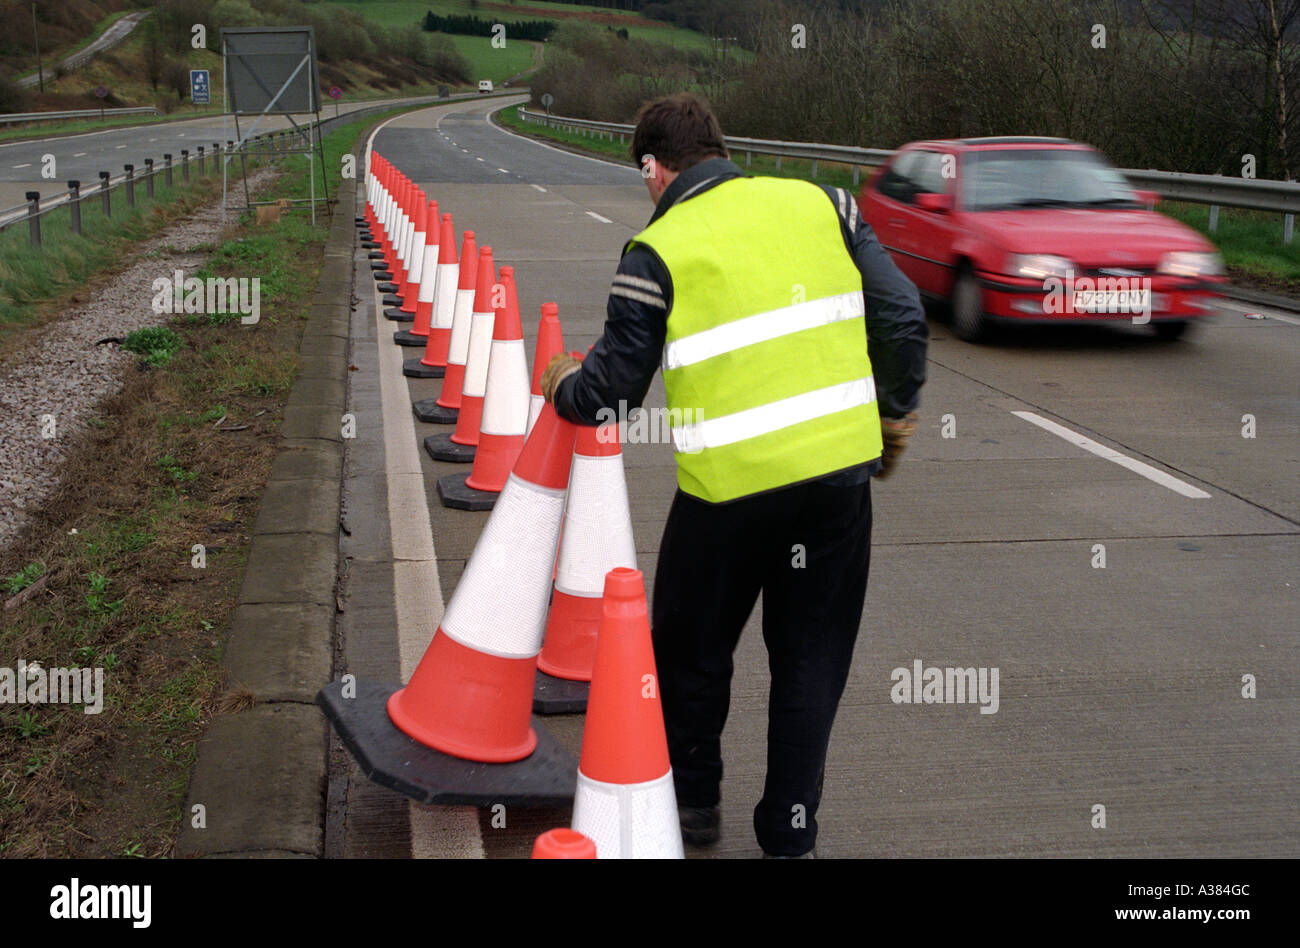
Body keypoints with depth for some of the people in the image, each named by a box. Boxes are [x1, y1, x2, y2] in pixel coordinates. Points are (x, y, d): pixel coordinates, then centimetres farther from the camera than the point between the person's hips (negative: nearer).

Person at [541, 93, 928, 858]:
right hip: (841, 463, 4)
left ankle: (692, 798, 36)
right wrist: (895, 413, 18)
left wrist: (562, 385, 21)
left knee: (693, 646, 20)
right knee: (813, 656, 15)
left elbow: (613, 389, -1)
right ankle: (791, 833, 22)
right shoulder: (820, 205, 7)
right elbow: (902, 317, 5)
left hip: (732, 482, -3)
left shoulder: (658, 250, -4)